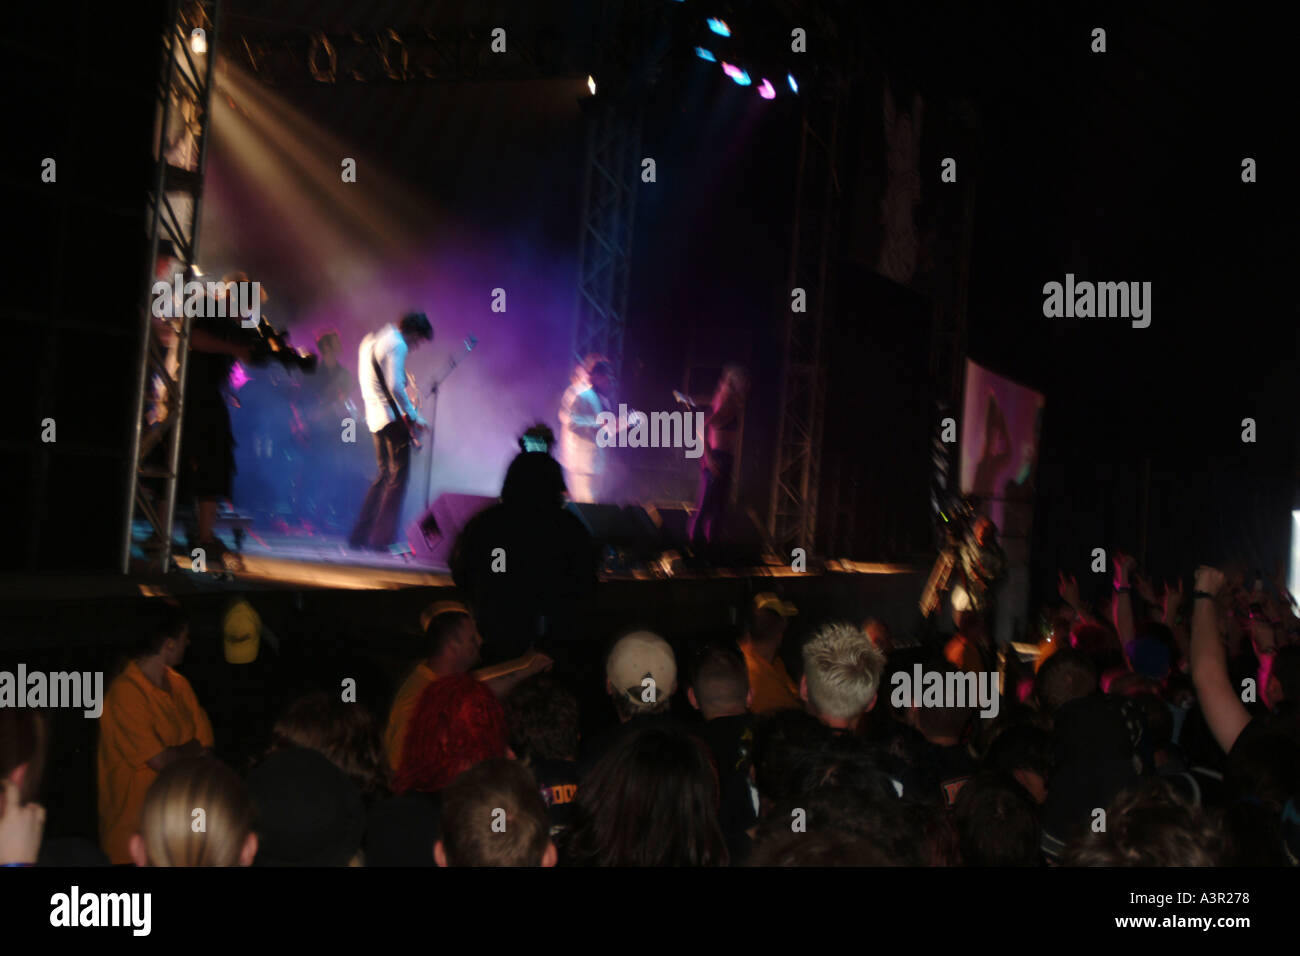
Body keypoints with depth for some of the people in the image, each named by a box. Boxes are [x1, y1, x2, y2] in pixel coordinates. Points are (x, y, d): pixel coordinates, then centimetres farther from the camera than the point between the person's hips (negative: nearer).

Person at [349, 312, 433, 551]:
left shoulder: (369, 340, 19)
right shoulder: (396, 345, -12)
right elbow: (395, 386, -22)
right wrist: (413, 416, -15)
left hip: (374, 418, 9)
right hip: (392, 417, -9)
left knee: (385, 475, 16)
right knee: (398, 477, -6)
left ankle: (360, 536, 15)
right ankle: (382, 538, -10)